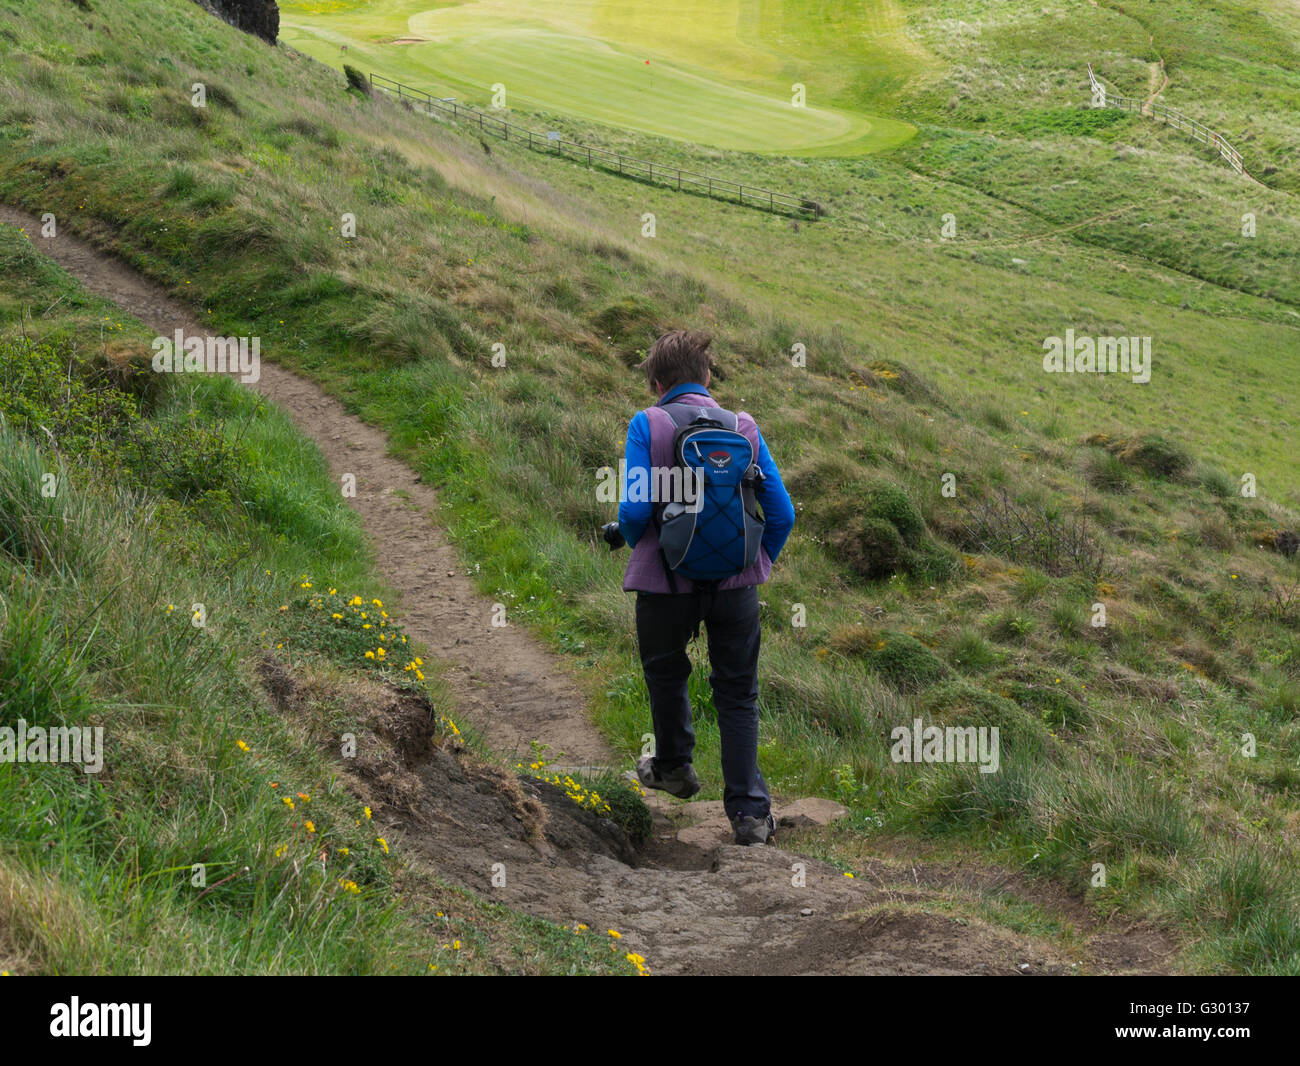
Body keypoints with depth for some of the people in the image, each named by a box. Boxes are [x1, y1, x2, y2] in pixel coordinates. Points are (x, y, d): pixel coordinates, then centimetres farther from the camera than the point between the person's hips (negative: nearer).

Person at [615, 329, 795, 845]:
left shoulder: (648, 426, -9)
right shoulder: (744, 426, 0)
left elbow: (634, 509, -17)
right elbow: (781, 513, -1)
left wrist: (636, 546, 5)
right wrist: (758, 562, 15)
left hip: (666, 581, -2)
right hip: (736, 583, 2)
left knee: (666, 674, 25)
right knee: (738, 694, 12)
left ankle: (674, 767, 45)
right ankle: (750, 811, 7)